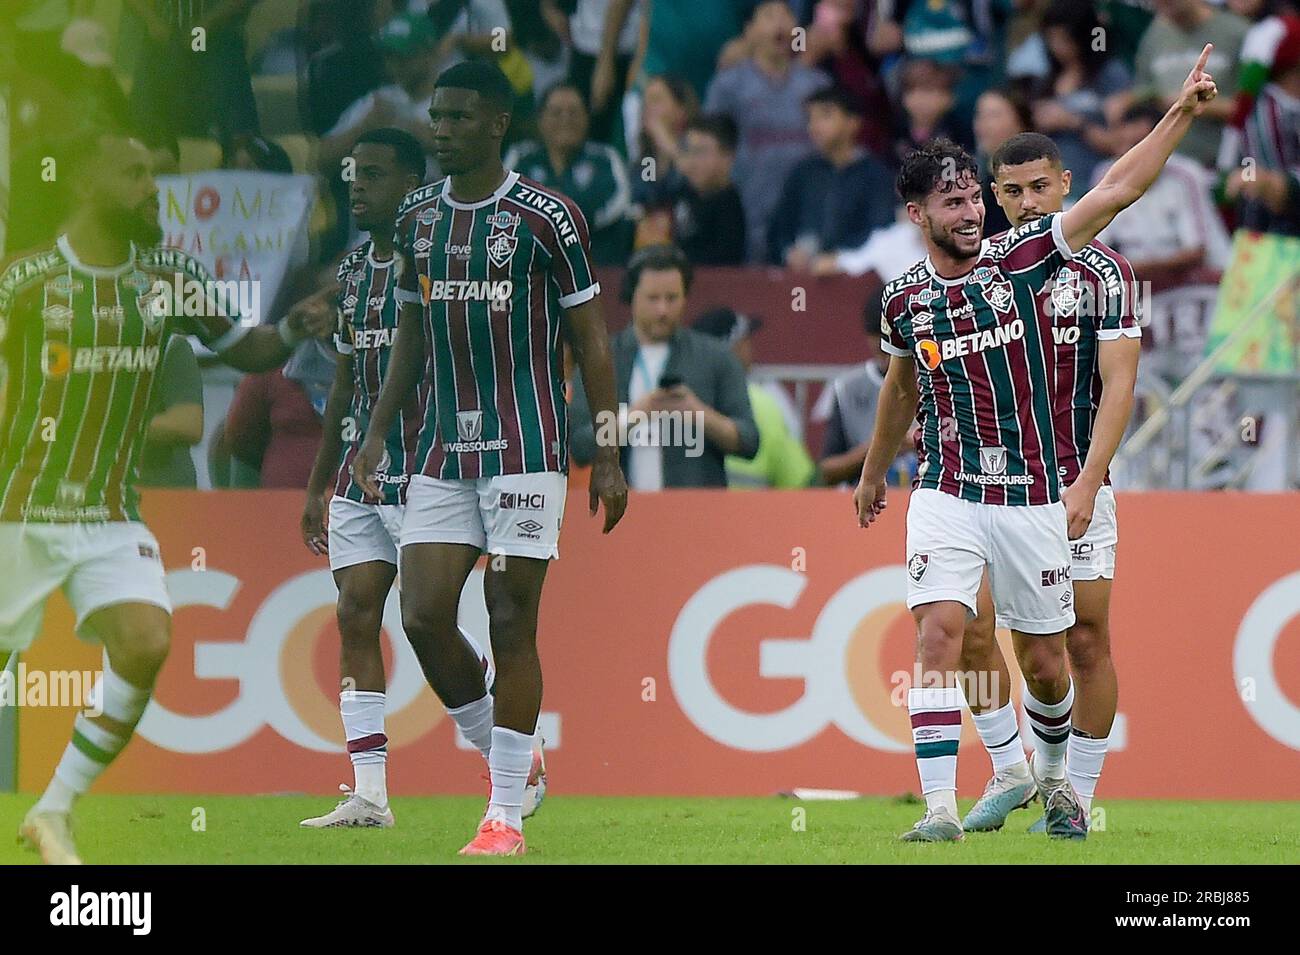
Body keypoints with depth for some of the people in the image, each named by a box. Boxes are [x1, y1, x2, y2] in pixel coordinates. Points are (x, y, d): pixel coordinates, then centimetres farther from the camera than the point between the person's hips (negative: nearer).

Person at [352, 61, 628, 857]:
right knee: (424, 616, -3)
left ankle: (507, 816, -1)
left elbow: (592, 340, -3)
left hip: (526, 449, -5)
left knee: (511, 624, -6)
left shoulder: (547, 217, -7)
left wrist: (609, 458, -6)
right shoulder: (418, 216, 10)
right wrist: (379, 433, 12)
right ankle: (502, 751, 20)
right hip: (443, 453, 5)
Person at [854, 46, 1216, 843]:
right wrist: (875, 472, 34)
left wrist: (1182, 113, -17)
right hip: (947, 499, 1)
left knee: (1045, 664, 8)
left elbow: (1118, 190, -9)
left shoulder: (1019, 260, -4)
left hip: (1033, 500, -1)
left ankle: (1054, 775, 36)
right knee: (939, 635, -17)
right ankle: (940, 807, -17)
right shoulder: (906, 301, 3)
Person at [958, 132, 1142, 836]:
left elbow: (1117, 385, -8)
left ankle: (1078, 796, 8)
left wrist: (1086, 485, -16)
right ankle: (1009, 771, 5)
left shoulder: (1104, 272, -3)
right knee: (971, 628, -10)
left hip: (1075, 484, -3)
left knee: (1086, 641, -1)